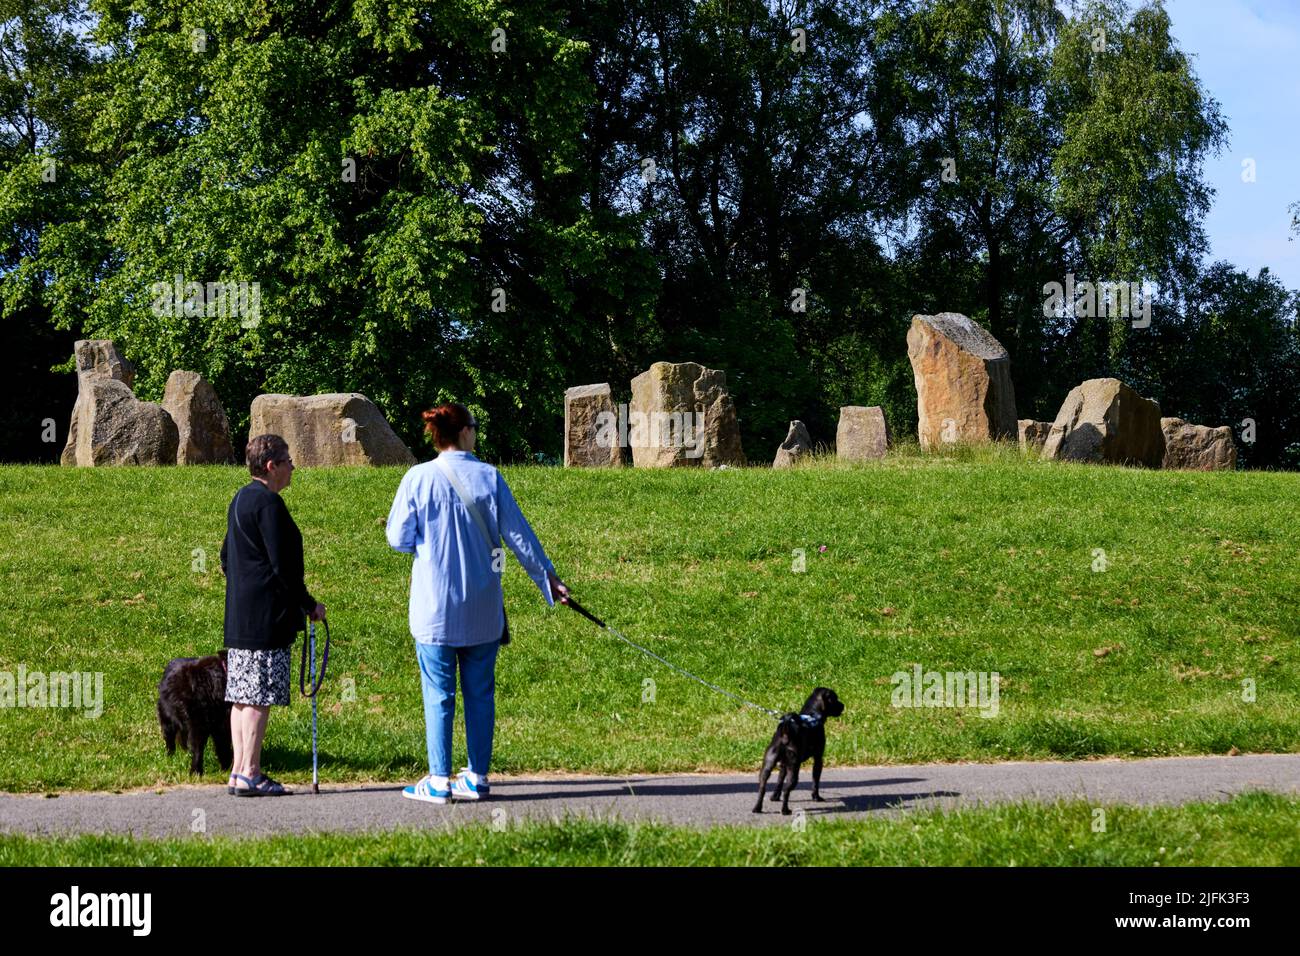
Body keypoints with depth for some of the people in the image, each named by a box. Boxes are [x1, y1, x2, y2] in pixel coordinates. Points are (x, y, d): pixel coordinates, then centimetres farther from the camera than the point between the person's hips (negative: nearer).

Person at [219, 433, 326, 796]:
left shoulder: (239, 500, 16)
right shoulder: (268, 503, -14)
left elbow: (226, 558, 24)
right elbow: (282, 564, -16)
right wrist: (309, 604, -8)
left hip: (238, 614, 10)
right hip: (267, 616, -10)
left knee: (242, 697, 10)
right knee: (259, 697, -8)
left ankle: (239, 772, 12)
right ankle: (249, 774, -8)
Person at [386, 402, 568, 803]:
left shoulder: (418, 478, -6)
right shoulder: (489, 476, -2)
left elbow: (398, 539, -2)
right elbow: (518, 533, 1)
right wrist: (547, 575, 11)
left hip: (434, 605, -1)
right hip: (482, 606, 2)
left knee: (438, 693, 3)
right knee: (480, 692, 9)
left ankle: (438, 781, 2)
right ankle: (476, 778, 11)